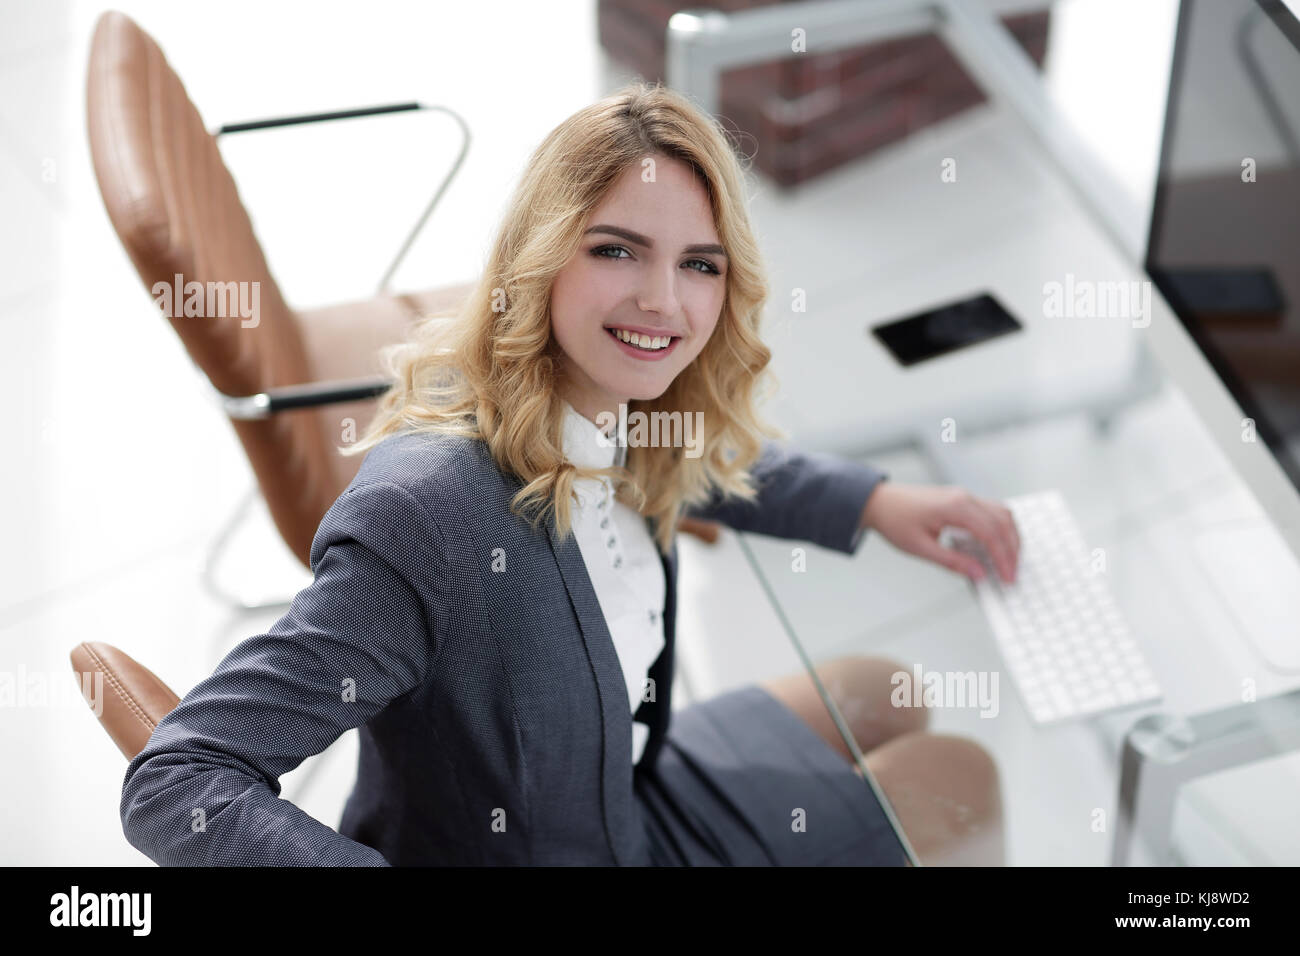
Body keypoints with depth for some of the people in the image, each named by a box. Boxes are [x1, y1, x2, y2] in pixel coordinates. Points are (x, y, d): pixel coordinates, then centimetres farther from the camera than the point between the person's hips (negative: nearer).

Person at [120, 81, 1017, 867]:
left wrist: (871, 500, 5)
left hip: (630, 799, 7)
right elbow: (174, 784, -36)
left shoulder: (611, 417, -13)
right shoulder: (427, 512, -38)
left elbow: (701, 459, 14)